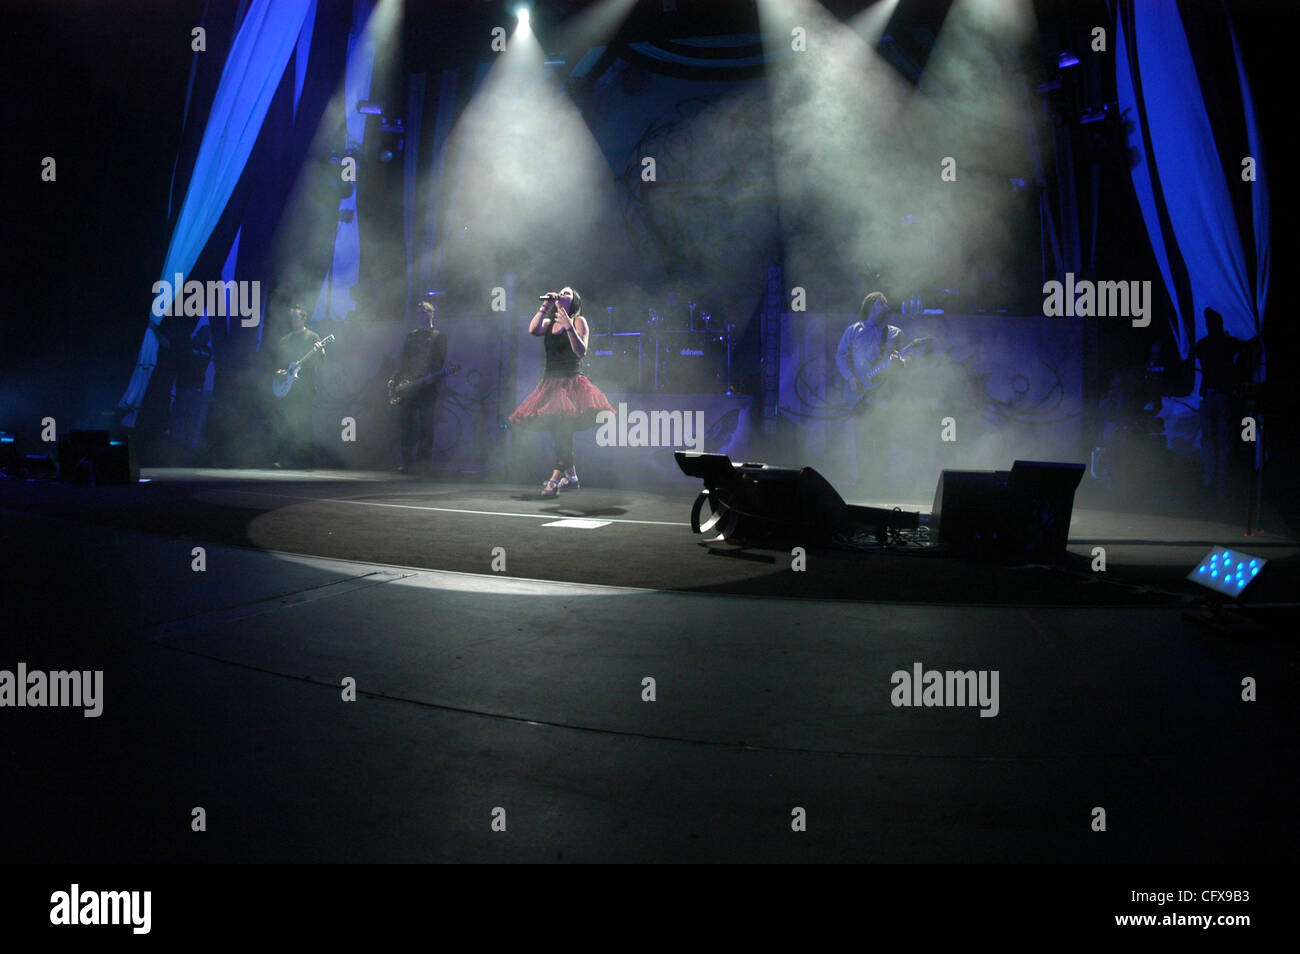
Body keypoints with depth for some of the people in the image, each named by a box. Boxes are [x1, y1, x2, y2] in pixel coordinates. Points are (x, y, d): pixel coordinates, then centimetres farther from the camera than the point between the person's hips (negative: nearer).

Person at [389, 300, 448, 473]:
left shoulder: (439, 336, 7)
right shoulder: (411, 335, 21)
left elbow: (442, 361, -3)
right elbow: (403, 361, 19)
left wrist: (433, 376, -19)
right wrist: (394, 380, 9)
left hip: (427, 386, -4)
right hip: (407, 384, 4)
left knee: (426, 425, -6)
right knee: (406, 424, -1)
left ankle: (422, 461, -3)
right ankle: (408, 462, 2)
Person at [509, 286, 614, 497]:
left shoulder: (578, 321, 2)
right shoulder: (549, 322, 17)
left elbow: (581, 351, -10)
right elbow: (533, 331, -5)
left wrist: (569, 327, -21)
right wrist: (544, 307, -3)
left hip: (571, 381, -6)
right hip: (551, 381, 6)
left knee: (563, 430, -15)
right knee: (558, 432, 6)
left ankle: (555, 479, -19)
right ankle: (571, 476, 14)